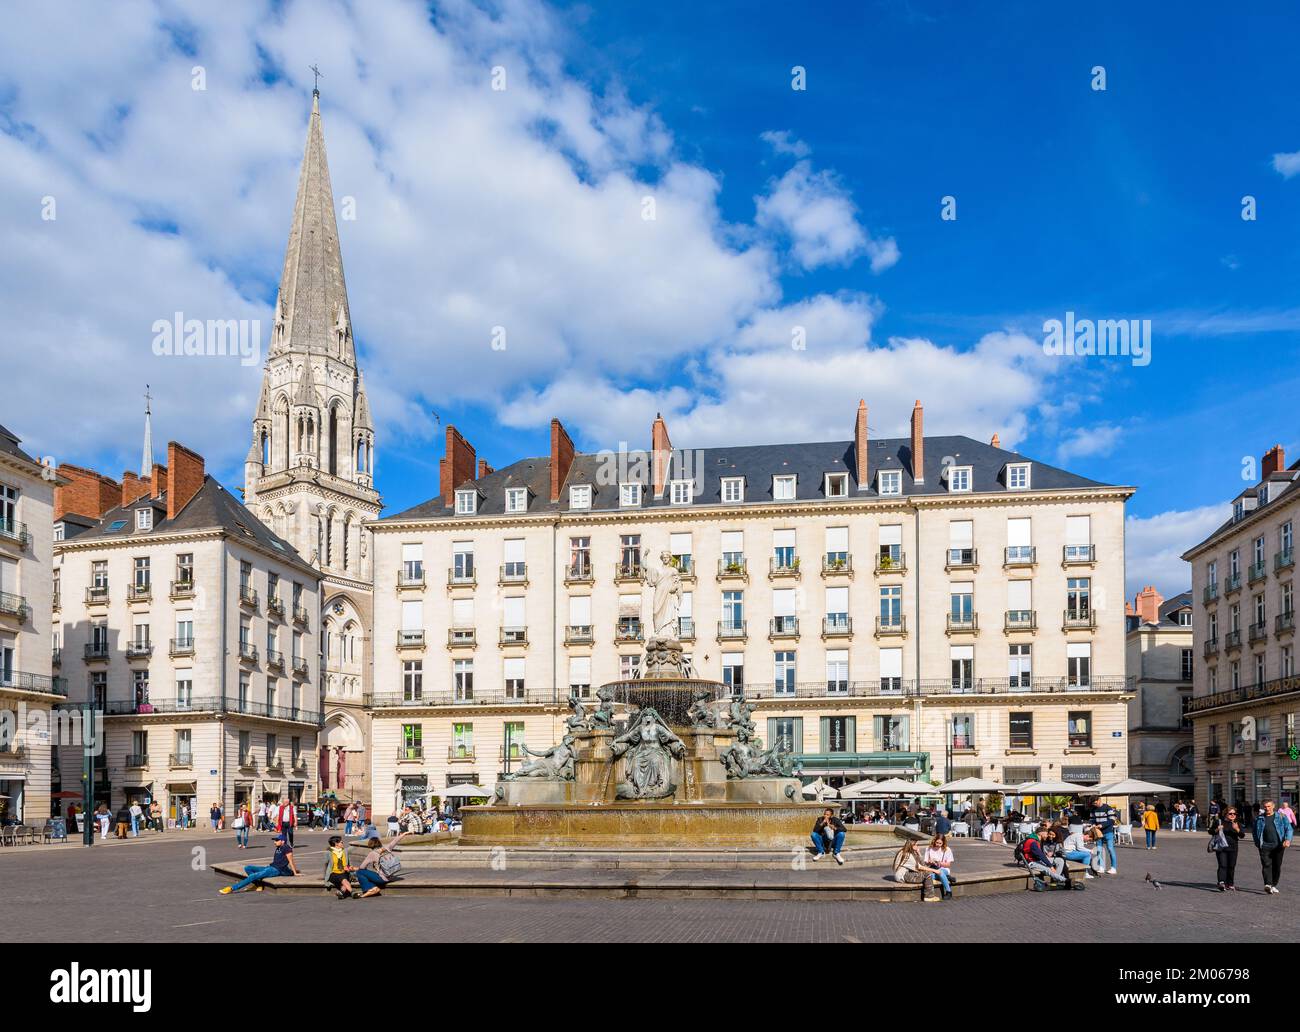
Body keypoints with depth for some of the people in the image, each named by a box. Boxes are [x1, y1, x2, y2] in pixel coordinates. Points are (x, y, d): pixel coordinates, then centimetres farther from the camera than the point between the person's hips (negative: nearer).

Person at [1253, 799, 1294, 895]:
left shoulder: (1281, 817, 6)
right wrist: (1257, 843, 10)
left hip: (1278, 846, 0)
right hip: (1265, 846, 0)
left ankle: (1274, 885, 21)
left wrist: (1288, 839, -15)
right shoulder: (1259, 818, 10)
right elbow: (1255, 832, 19)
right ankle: (1268, 885, -24)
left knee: (1277, 866, 8)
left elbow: (1289, 829, 2)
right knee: (1267, 865, -13)